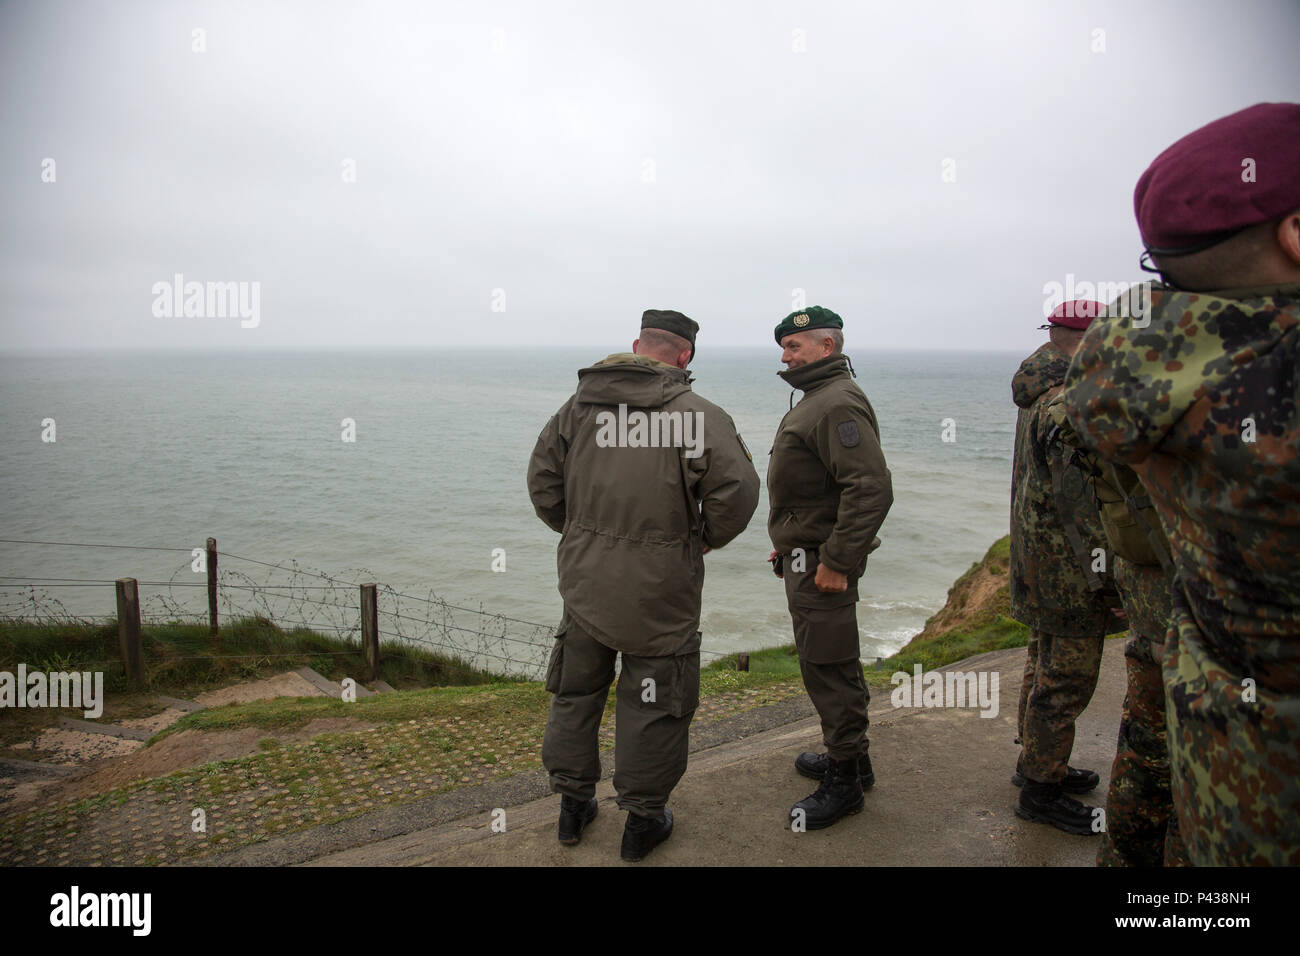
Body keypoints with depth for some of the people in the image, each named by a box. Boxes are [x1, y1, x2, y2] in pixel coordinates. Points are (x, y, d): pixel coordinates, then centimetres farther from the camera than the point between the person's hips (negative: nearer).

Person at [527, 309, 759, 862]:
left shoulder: (579, 406, 3)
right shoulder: (698, 415, -12)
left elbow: (542, 480, 8)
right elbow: (736, 490, -19)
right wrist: (707, 537, -1)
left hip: (585, 582, 5)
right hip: (659, 591, -4)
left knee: (575, 692, 21)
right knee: (653, 705, 12)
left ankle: (573, 804, 36)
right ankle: (643, 820, 26)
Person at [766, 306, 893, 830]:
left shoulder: (839, 404, -18)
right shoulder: (816, 399, 17)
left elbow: (871, 489, -28)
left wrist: (836, 561, -26)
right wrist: (789, 543, 22)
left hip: (823, 564, -11)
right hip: (806, 556, 11)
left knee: (828, 669, -3)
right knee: (832, 664, 19)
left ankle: (844, 782, 10)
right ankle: (850, 756, 33)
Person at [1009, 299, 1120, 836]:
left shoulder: (1040, 394, 12)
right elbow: (1078, 499, -25)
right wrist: (1106, 571, -21)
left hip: (1041, 556, 11)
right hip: (1069, 565, -11)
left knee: (1045, 663, 21)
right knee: (1067, 679, 0)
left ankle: (1036, 762, 37)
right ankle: (1040, 791, 12)